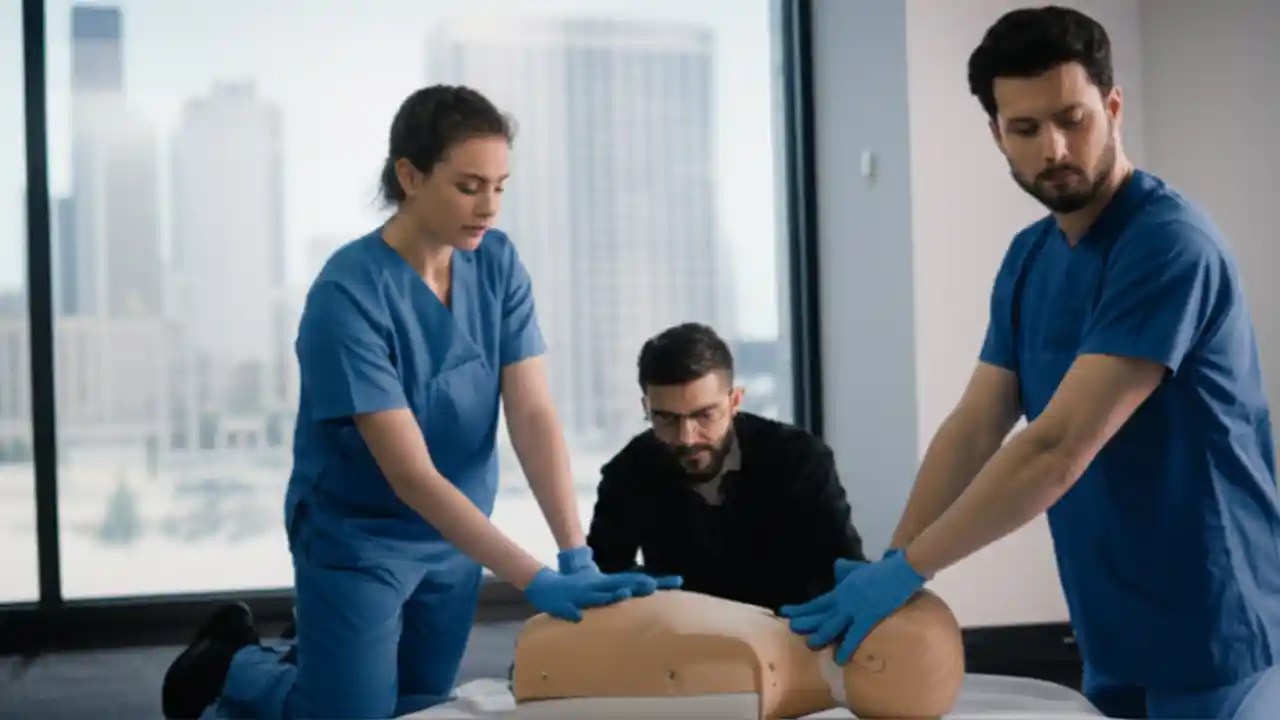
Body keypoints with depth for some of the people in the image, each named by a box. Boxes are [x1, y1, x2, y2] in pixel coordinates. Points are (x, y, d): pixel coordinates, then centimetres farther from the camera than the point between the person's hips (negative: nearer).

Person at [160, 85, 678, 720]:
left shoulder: (497, 265, -9)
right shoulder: (347, 295, -28)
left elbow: (533, 416, -15)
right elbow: (410, 474, -31)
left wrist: (576, 556, -27)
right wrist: (537, 582, -36)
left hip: (455, 536, 6)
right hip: (357, 536, -6)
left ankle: (313, 663, 44)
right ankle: (230, 666, 26)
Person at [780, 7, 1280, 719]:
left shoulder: (1168, 244, -19)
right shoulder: (1028, 259, 7)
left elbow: (1060, 449, -25)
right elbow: (974, 428, 3)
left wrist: (907, 569, -23)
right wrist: (887, 569, -9)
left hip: (1210, 636, -7)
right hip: (1116, 634, 7)